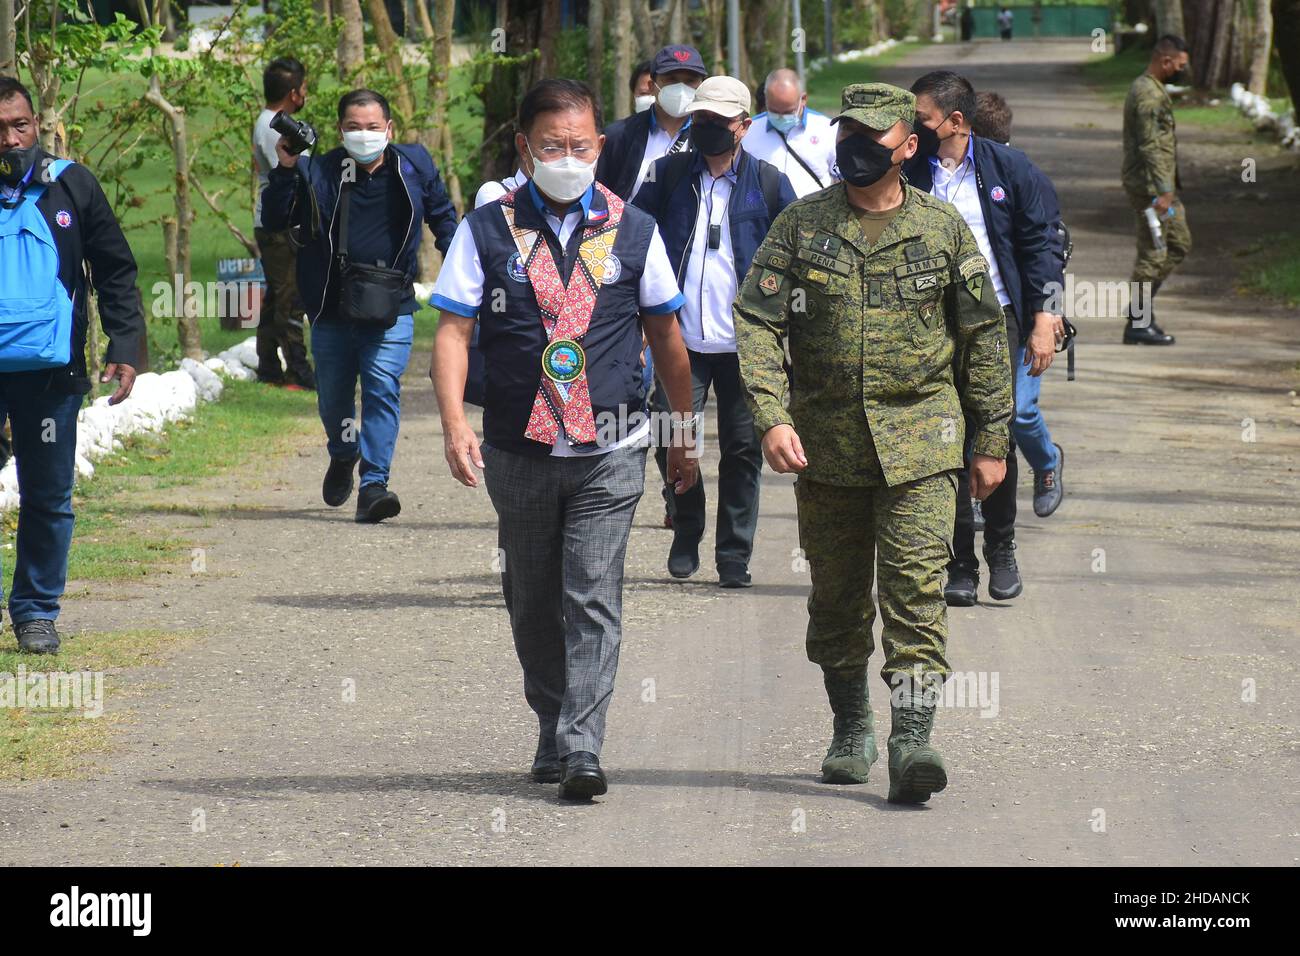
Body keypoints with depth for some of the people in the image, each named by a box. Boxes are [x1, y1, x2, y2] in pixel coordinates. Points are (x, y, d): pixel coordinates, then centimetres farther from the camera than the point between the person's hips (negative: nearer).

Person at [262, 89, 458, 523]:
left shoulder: (414, 166, 3)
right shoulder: (318, 174, -1)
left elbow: (442, 216, 17)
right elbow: (274, 220, -3)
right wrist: (285, 170, -16)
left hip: (390, 310, -1)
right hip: (333, 308, 1)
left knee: (383, 389, -15)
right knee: (333, 394, 13)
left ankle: (373, 484, -18)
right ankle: (342, 457, 43)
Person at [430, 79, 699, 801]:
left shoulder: (632, 231, 4)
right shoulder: (487, 230, 2)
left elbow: (665, 335, 13)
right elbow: (452, 331, -2)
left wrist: (683, 435, 16)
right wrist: (454, 423, -16)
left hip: (609, 451, -1)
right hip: (518, 449, 1)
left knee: (592, 599, -11)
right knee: (533, 605, 12)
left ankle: (581, 749, -15)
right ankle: (553, 734, 28)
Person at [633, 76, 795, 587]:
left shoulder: (768, 183, 3)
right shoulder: (669, 174, 7)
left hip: (745, 345, 0)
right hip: (682, 339, 1)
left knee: (742, 449, 3)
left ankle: (734, 555, 14)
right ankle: (686, 529, 15)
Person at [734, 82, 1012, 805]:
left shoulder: (943, 228, 3)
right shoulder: (801, 225, 2)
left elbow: (985, 337, 8)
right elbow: (756, 323, -2)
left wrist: (992, 441, 7)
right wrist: (771, 417, -15)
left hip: (919, 444, -2)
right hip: (826, 443, 2)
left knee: (917, 589, -12)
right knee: (836, 595, 11)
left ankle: (912, 741, -17)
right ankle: (852, 731, 28)